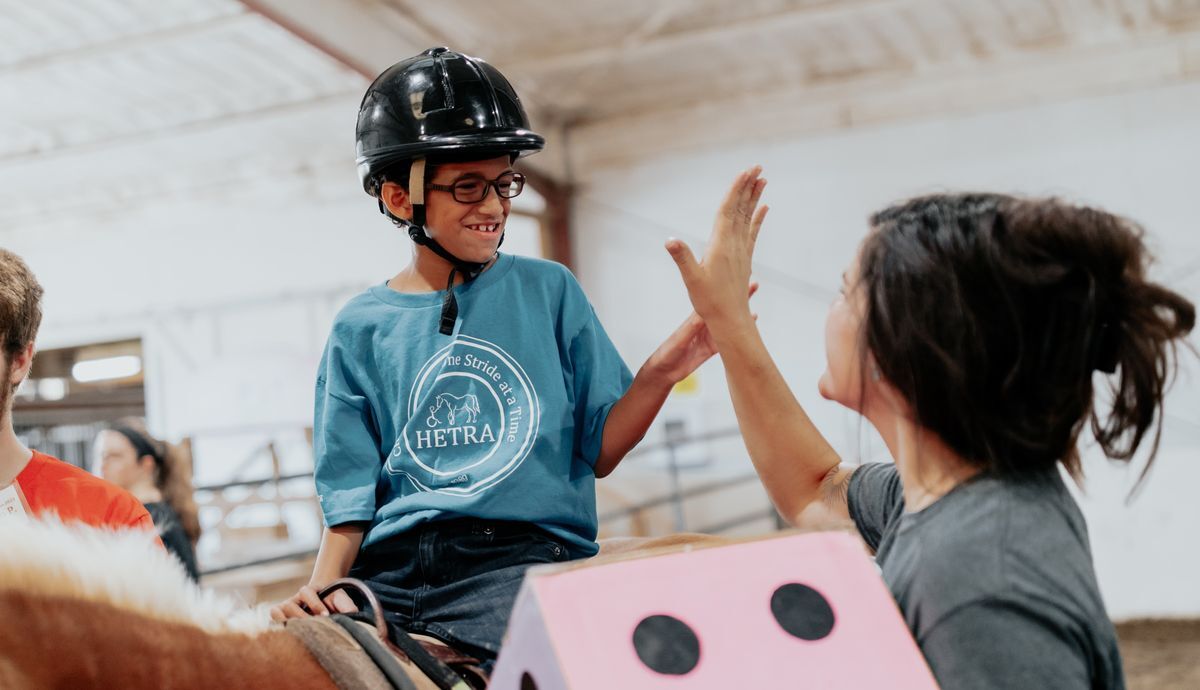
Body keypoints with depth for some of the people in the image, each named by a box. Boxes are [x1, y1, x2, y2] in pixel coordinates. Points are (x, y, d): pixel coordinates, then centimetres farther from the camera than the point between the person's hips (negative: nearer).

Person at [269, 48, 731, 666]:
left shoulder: (548, 291, 9)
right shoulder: (362, 327, 11)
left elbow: (597, 454, 8)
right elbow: (351, 500, 9)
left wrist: (659, 373, -8)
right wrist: (319, 590, -9)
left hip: (523, 554, -1)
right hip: (392, 568, 2)